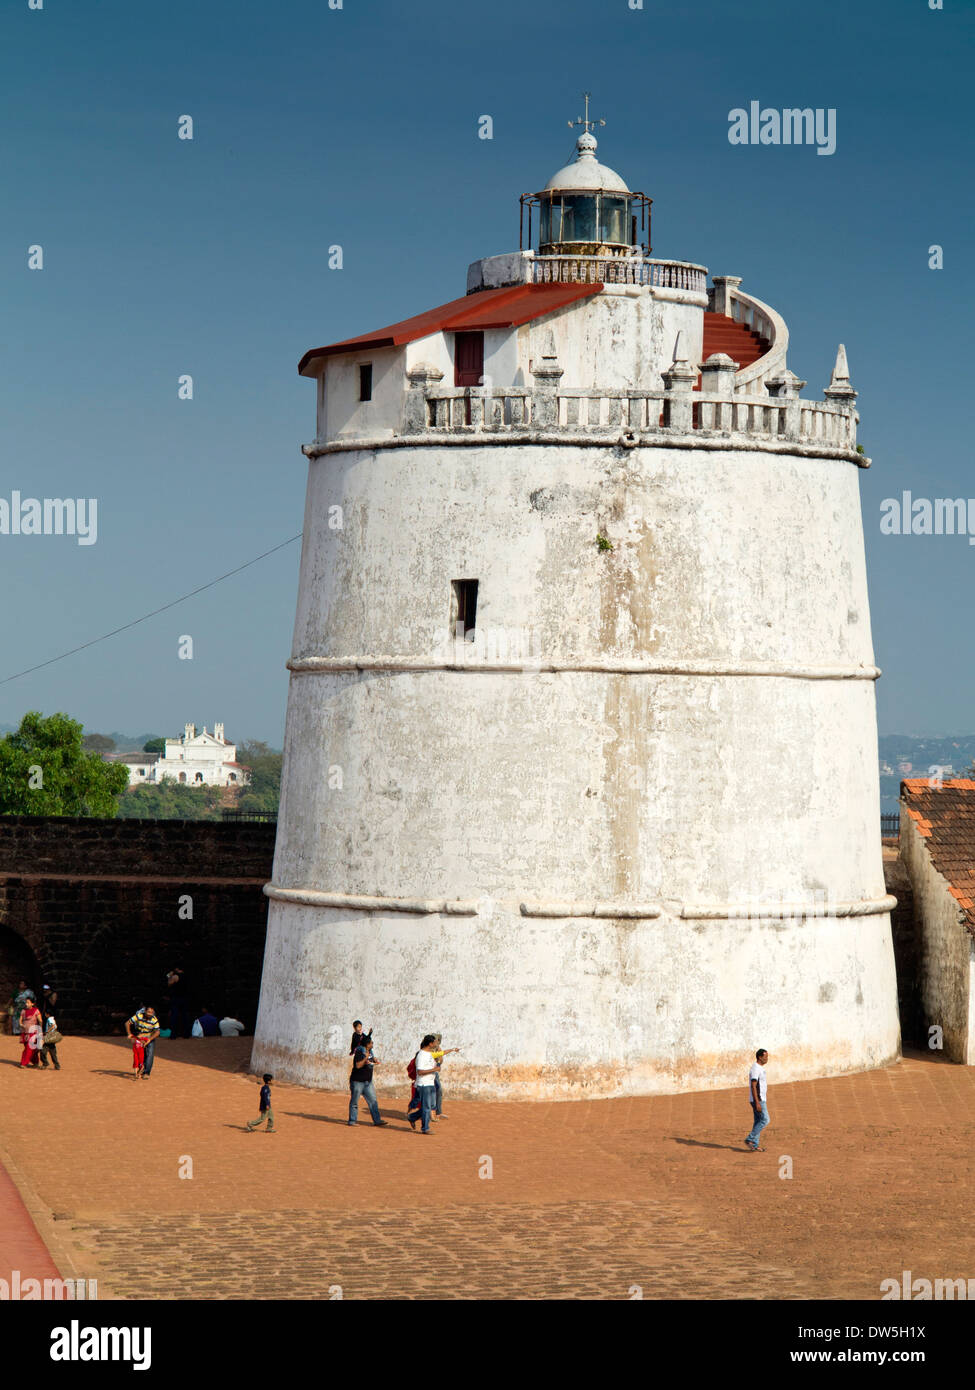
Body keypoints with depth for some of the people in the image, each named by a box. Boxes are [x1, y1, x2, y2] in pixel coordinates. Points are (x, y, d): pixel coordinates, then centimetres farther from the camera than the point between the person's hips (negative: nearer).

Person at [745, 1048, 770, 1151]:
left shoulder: (760, 1068, 15)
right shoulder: (755, 1069, -17)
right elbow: (753, 1087, -22)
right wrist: (757, 1103, -25)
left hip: (760, 1099, 10)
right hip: (758, 1100, -10)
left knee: (758, 1122, 9)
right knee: (764, 1120, -10)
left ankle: (754, 1146, 10)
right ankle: (750, 1140, -8)